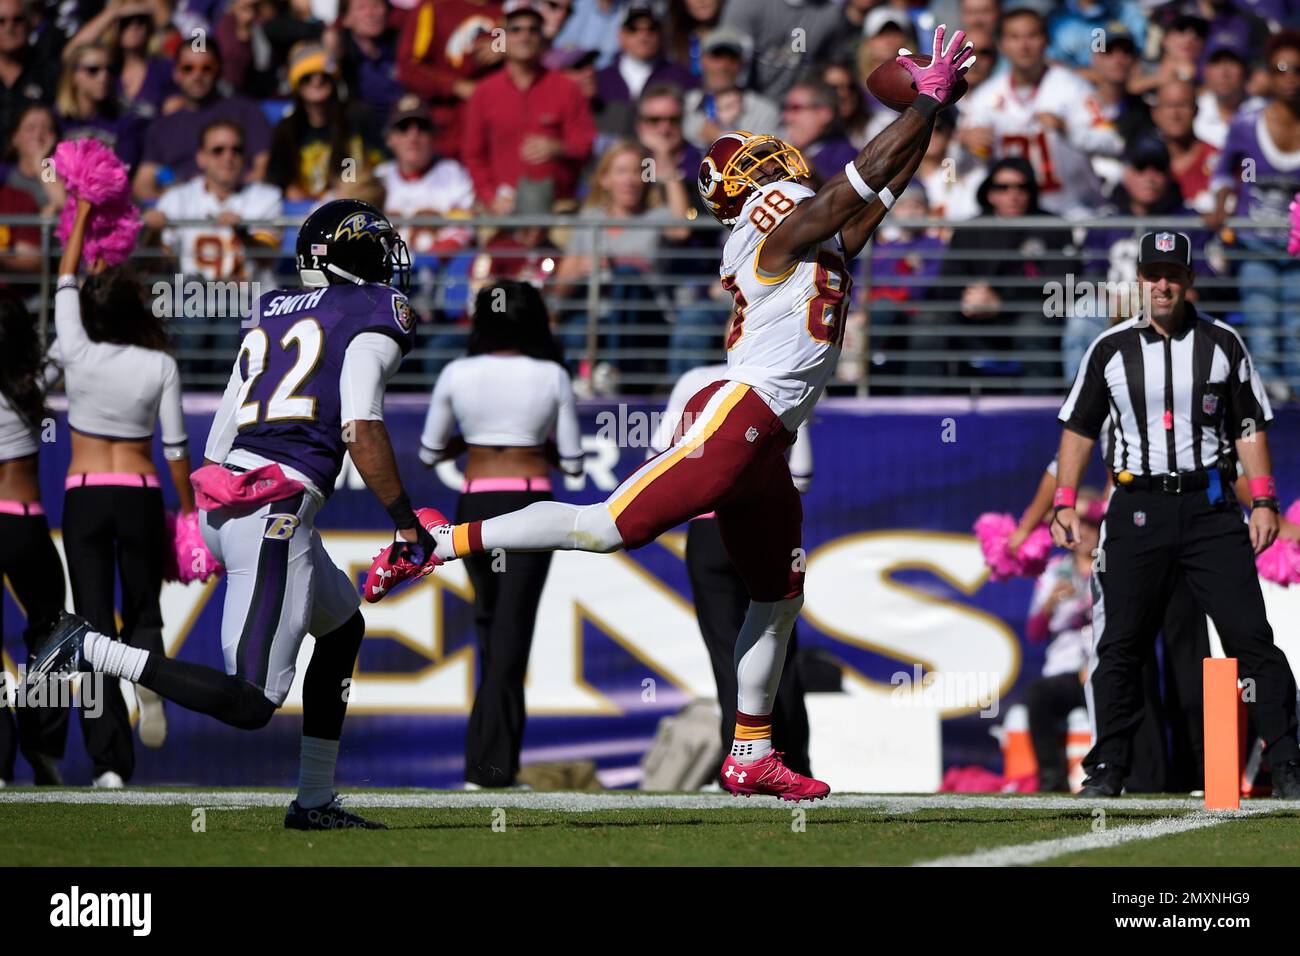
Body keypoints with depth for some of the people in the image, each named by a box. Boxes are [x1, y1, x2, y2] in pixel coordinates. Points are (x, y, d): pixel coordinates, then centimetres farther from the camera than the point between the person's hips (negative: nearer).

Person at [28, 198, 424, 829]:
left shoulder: (270, 317, 22)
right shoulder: (374, 314, 1)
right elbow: (362, 432, -12)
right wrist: (407, 528, -7)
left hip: (220, 500, 9)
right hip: (277, 510, -9)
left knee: (343, 627, 29)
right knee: (251, 703, -13)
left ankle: (315, 801, 28)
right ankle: (91, 651, -19)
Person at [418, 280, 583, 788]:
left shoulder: (456, 375, 1)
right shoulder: (552, 377, -2)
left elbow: (430, 454, 10)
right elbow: (572, 462, 3)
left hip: (475, 506, 2)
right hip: (529, 506, -2)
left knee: (489, 620, 21)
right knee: (512, 630, -3)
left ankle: (496, 751, 23)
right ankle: (490, 761, -11)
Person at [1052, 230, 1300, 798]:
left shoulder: (1222, 343, 6)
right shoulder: (1111, 349, 6)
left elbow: (1249, 427, 8)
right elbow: (1079, 428, 10)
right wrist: (1064, 504, 1)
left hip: (1210, 506, 0)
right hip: (1137, 508, 0)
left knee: (1250, 634, -6)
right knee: (1120, 642, -1)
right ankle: (1107, 768, 6)